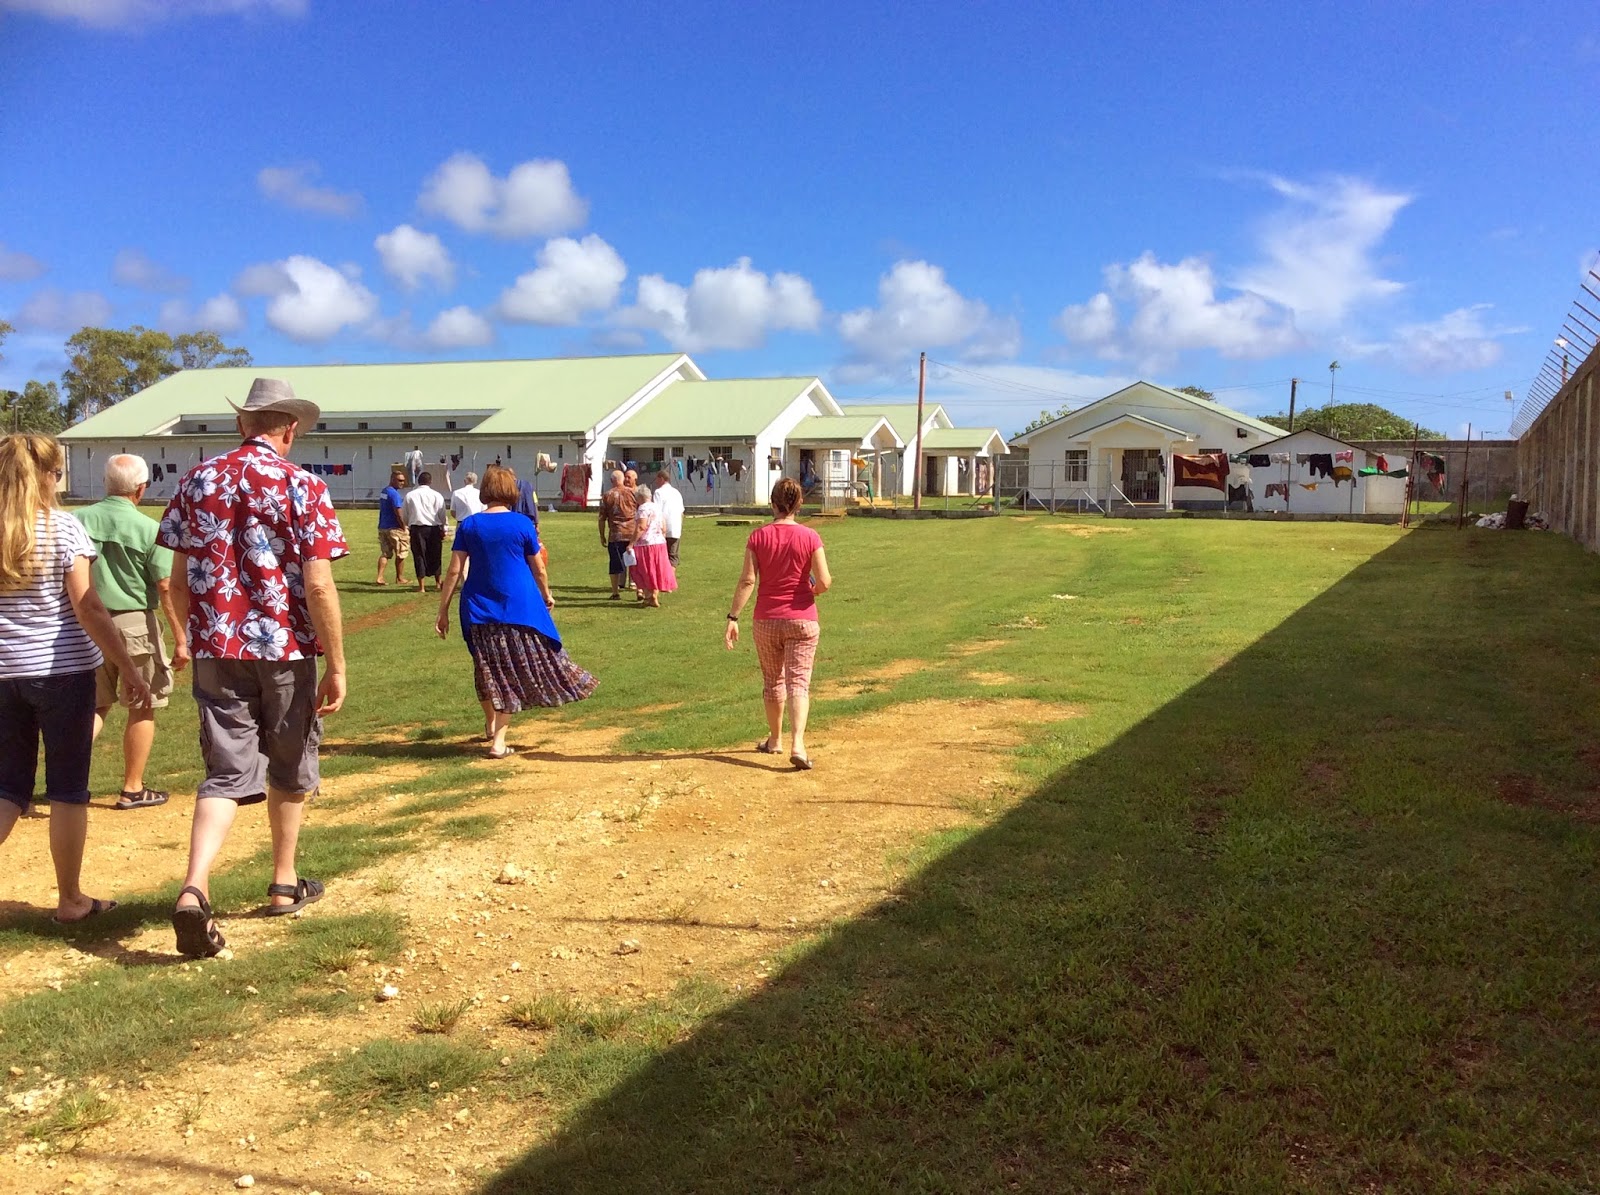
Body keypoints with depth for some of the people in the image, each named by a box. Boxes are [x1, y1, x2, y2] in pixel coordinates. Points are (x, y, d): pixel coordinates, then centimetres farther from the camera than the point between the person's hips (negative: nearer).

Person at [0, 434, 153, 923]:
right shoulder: (62, 528, -9)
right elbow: (88, 609, -13)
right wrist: (129, 670, -9)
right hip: (62, 672, -4)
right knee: (68, 791, 7)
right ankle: (70, 900, 17)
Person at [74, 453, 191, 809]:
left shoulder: (79, 520, -2)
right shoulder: (149, 529, -11)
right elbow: (167, 587, -14)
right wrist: (181, 639, -9)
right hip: (134, 625, -4)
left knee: (94, 705, 18)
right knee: (143, 708, 11)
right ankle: (133, 789, 19)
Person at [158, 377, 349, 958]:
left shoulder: (197, 480, 6)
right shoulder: (301, 486, -8)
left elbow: (180, 578, 9)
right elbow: (318, 586, -14)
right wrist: (337, 665, -8)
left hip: (216, 650, 3)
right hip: (286, 649, -3)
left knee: (226, 774, 4)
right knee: (290, 771, 16)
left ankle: (193, 889, -17)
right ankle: (284, 885, 30)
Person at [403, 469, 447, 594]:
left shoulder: (410, 495, 3)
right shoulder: (437, 495, -1)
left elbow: (403, 515, 8)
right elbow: (442, 514, 0)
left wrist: (408, 525, 25)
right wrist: (442, 529, 12)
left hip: (416, 528, 0)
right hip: (434, 528, 0)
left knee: (419, 556, 4)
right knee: (435, 556, 12)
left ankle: (421, 586, 4)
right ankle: (437, 583, 22)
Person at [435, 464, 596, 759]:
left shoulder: (468, 525, -2)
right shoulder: (522, 524, -6)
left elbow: (454, 571, -4)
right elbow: (539, 569, 2)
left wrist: (443, 610, 2)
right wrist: (547, 596, 20)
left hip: (479, 609, 2)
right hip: (519, 607, -2)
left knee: (487, 669, 20)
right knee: (513, 672, 7)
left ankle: (491, 726, 37)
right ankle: (498, 742, 3)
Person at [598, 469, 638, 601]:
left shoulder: (607, 495, 1)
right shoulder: (632, 493, 3)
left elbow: (602, 518, 2)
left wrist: (602, 536, 11)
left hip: (615, 535, -1)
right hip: (633, 533, 1)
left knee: (615, 565, 7)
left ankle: (615, 593, 10)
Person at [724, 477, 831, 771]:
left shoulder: (758, 536, -5)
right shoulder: (810, 537, -7)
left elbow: (747, 580, -11)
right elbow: (824, 582, -12)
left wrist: (733, 617, -8)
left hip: (766, 620, 1)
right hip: (802, 620, -1)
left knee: (772, 681, 17)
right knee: (798, 682, -1)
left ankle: (775, 740, 32)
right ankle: (797, 744, -17)